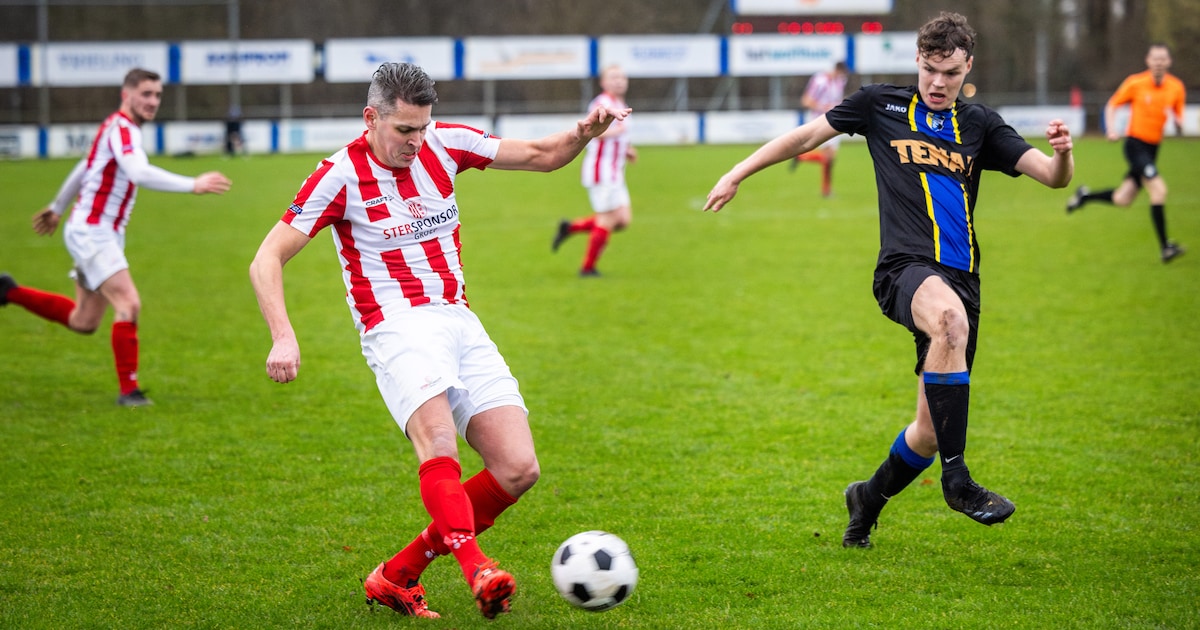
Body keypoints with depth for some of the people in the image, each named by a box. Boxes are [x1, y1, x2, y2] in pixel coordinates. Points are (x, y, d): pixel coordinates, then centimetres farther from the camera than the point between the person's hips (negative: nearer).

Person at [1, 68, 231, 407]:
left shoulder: (116, 128, 14)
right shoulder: (121, 129, -17)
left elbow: (83, 168, 27)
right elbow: (140, 173, -36)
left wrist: (57, 207, 39)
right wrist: (193, 185, -43)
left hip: (105, 235, 10)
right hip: (91, 232, -10)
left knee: (83, 322, 14)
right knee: (129, 305, -20)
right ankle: (129, 390, -13)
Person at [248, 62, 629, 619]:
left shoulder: (444, 143, 6)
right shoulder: (341, 175, -6)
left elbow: (542, 156, 13)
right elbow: (267, 261, -7)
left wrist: (584, 133, -9)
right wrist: (283, 338, -22)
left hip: (459, 321, 5)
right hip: (397, 326, -5)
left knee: (518, 469, -7)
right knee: (438, 435, -35)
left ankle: (397, 575, 3)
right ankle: (476, 570, -51)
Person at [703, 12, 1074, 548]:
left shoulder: (980, 125, 14)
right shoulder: (881, 105, 9)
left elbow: (1054, 178, 8)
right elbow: (806, 135, 18)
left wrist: (1062, 153, -15)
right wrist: (736, 175, 16)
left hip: (960, 278, 4)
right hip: (905, 267, -4)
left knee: (932, 430, 1)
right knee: (949, 318, -40)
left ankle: (869, 499, 33)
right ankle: (956, 479, -36)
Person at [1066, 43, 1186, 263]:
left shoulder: (1176, 87, 2)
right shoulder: (1135, 83, -7)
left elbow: (1179, 115, 11)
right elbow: (1112, 105, 4)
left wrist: (1178, 123, -13)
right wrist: (1111, 129, -12)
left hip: (1153, 147, 5)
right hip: (1135, 143, -5)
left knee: (1122, 200, 6)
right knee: (1159, 189, -22)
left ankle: (1085, 195, 34)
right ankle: (1164, 247, -17)